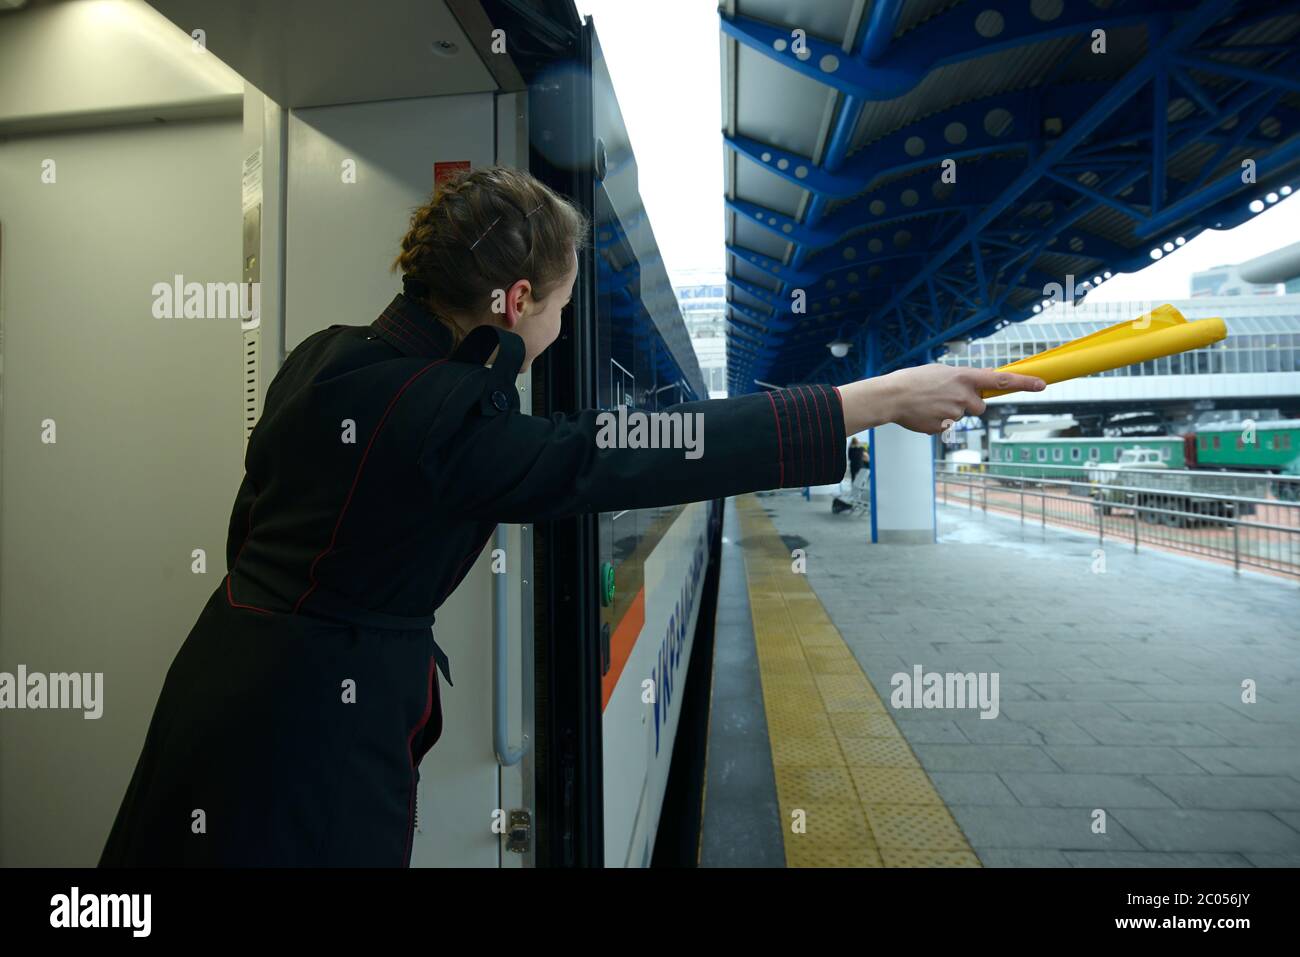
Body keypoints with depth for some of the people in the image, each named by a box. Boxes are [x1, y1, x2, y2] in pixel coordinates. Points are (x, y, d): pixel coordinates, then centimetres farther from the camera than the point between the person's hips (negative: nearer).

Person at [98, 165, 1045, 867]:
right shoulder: (453, 425, -28)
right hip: (317, 723, -8)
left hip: (230, 669, 8)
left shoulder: (324, 354, -1)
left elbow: (256, 518, 10)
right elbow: (666, 451, -30)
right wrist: (889, 397, -23)